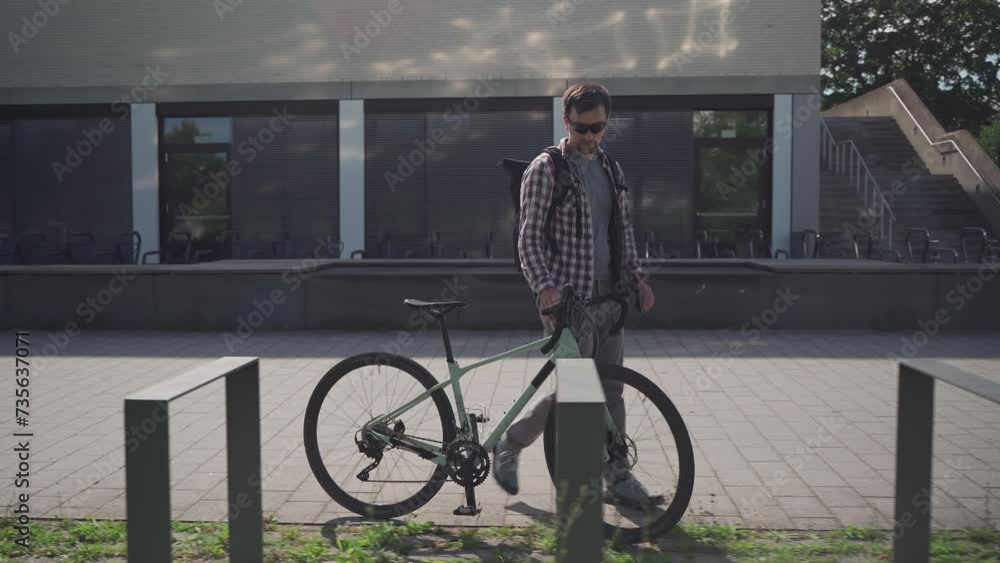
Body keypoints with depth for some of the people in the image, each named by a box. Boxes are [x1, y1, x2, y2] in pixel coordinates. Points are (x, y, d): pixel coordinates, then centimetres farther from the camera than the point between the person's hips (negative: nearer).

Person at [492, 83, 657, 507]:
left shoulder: (612, 170, 15)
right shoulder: (545, 169, -6)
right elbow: (529, 238, -9)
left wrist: (637, 276, 6)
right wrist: (544, 286, -23)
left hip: (608, 295, 7)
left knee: (610, 388, 9)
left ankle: (617, 477, 18)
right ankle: (509, 445, 14)